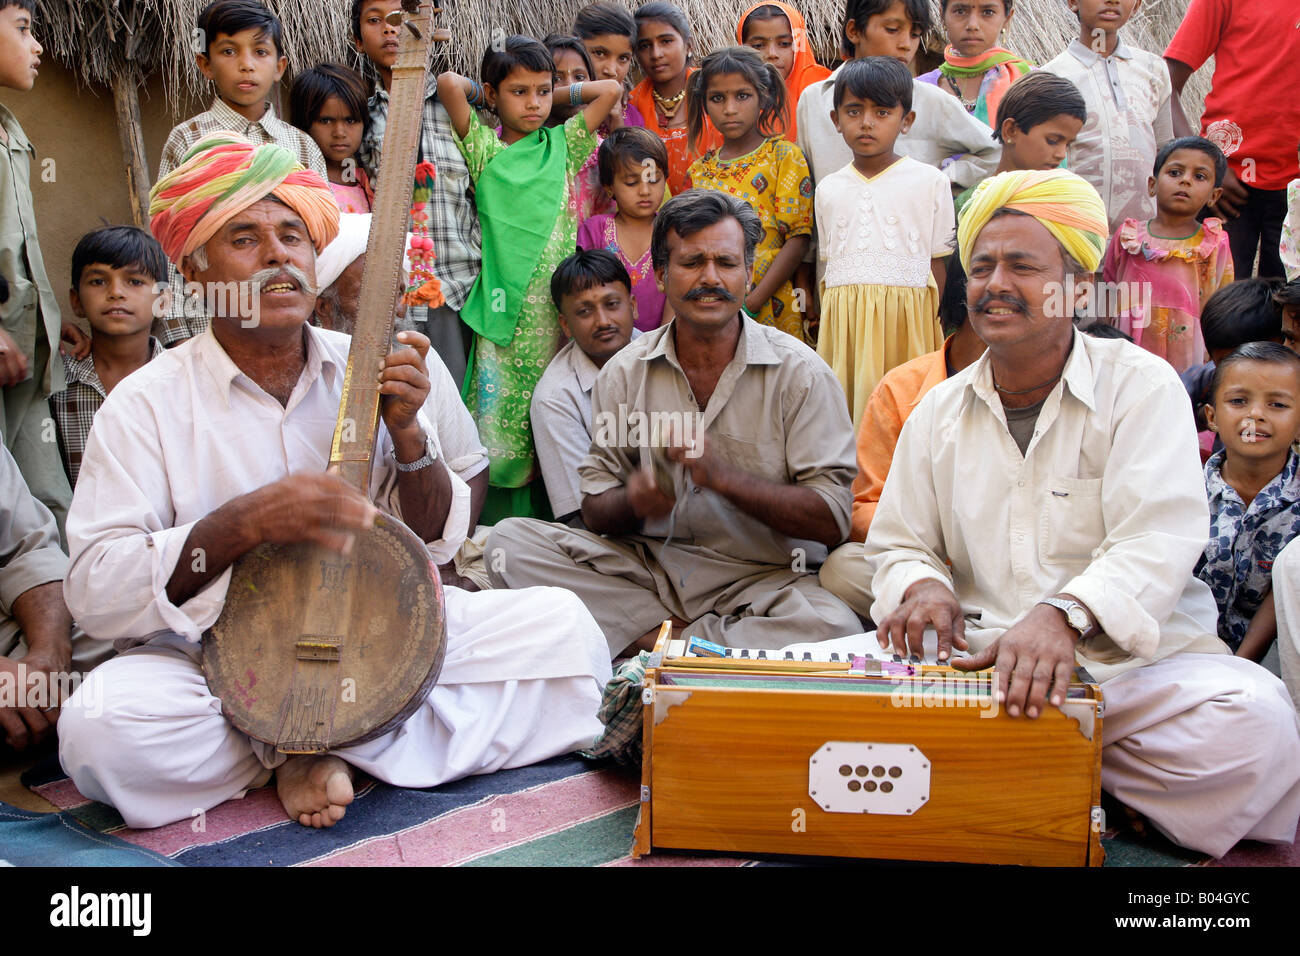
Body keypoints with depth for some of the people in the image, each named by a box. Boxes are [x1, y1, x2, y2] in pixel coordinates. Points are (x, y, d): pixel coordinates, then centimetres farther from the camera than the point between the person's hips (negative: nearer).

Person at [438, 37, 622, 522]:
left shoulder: (562, 143, 14)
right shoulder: (484, 146, 6)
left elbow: (611, 89, 13)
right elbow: (448, 84, -5)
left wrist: (558, 94, 19)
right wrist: (484, 88, 13)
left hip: (558, 301, 2)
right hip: (504, 304, -2)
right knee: (499, 418, -5)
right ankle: (501, 525, 4)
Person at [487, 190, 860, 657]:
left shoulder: (799, 372, -3)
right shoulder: (624, 372, 6)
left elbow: (830, 520, -10)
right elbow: (596, 509, 6)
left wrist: (721, 475, -22)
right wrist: (634, 501, -19)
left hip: (760, 577, -2)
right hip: (645, 563, 3)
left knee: (833, 626, -34)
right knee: (511, 539, -16)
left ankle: (651, 641, -17)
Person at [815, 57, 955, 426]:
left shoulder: (929, 181, 2)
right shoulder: (828, 189, 11)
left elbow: (939, 266, 2)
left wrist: (936, 339, -1)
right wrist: (827, 330, 15)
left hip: (906, 315, -2)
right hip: (844, 320, 3)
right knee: (846, 405, 1)